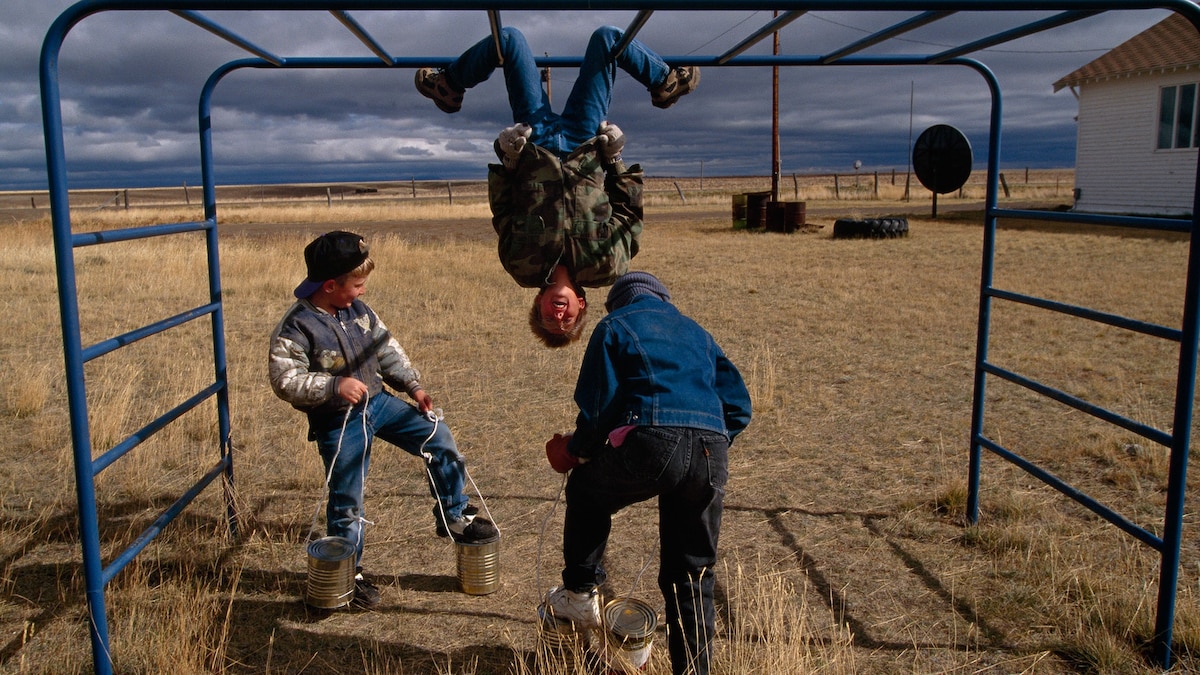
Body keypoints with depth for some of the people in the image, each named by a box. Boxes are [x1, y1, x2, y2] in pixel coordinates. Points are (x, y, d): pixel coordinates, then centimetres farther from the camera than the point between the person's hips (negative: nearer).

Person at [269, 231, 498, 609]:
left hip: (378, 403, 6)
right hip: (338, 423, -6)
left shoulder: (358, 311, 2)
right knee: (346, 502, 3)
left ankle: (454, 517, 17)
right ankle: (349, 574, 23)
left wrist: (413, 386, 6)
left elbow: (388, 351, 11)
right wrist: (334, 386, -30)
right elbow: (284, 380, -21)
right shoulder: (297, 327, -18)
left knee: (438, 438, 2)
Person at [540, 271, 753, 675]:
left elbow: (596, 410, 4)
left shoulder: (614, 326, 15)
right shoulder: (696, 332, 28)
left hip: (651, 444, -4)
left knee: (585, 492, 27)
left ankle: (579, 596, 30)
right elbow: (739, 407, 21)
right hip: (712, 456, 5)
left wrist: (574, 451, 21)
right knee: (693, 574, 17)